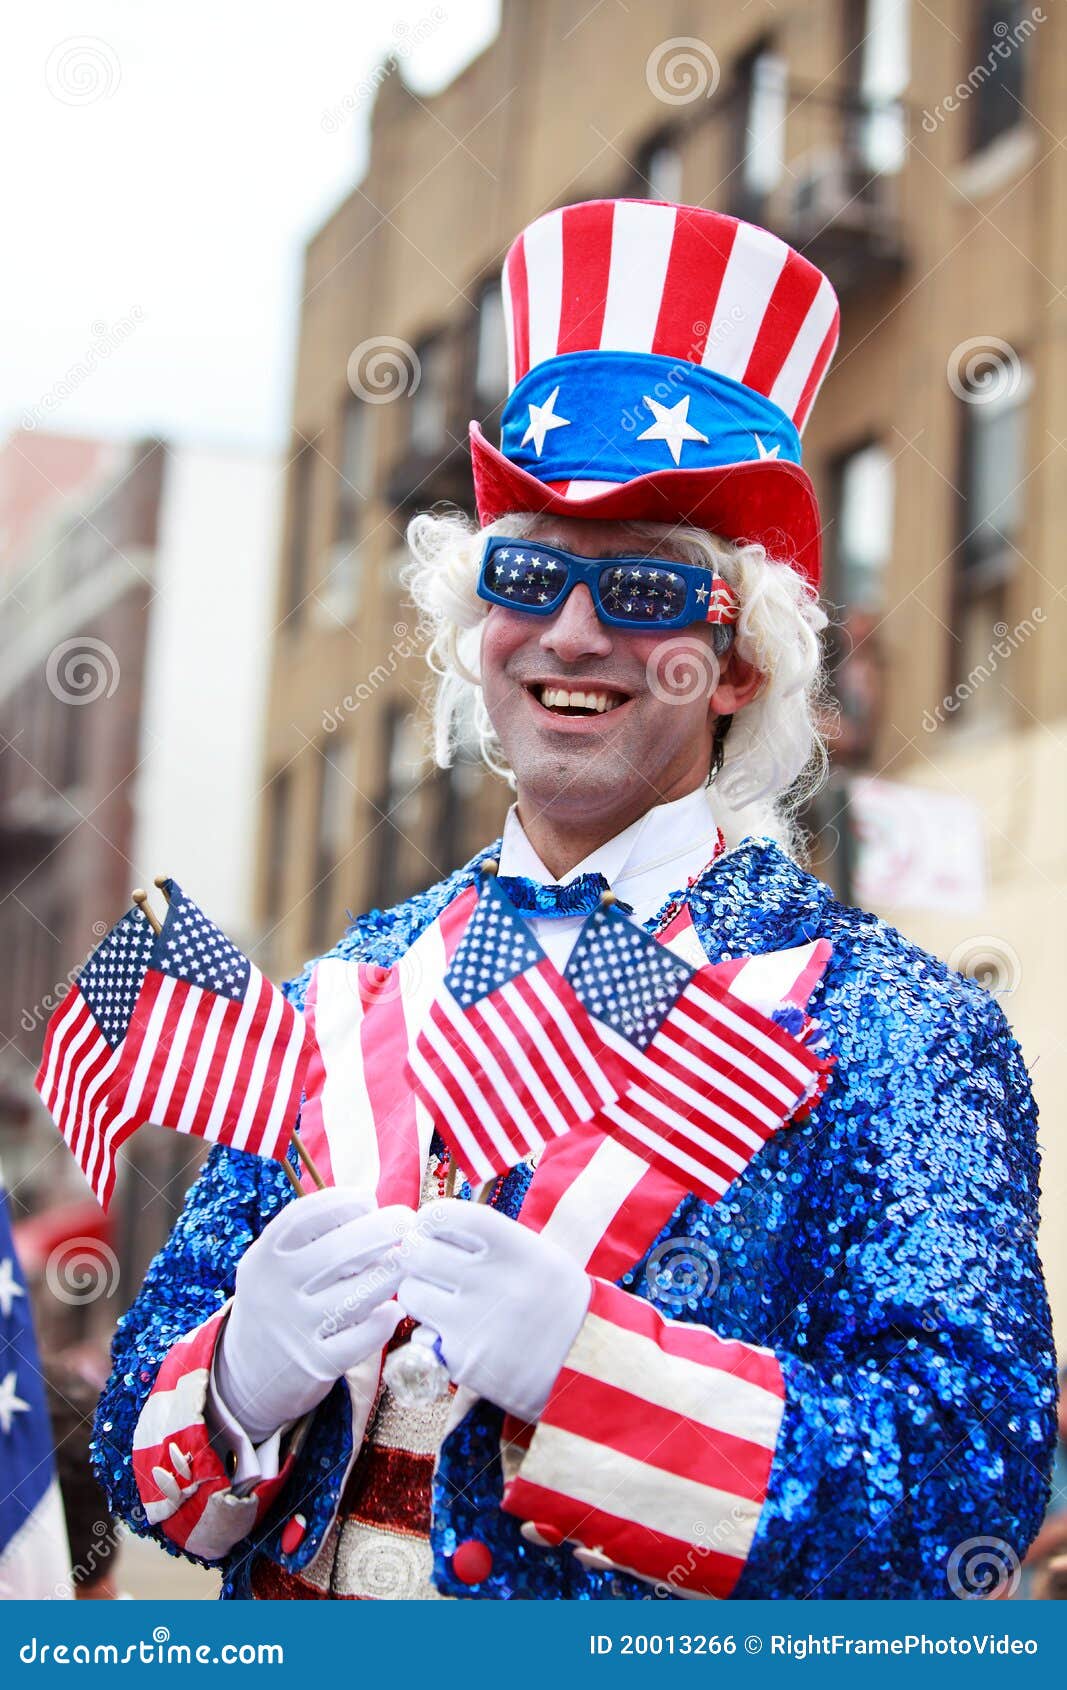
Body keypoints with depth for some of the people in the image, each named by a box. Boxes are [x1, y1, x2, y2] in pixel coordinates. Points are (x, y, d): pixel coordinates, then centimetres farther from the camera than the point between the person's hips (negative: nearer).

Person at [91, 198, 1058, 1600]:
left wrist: (579, 1361, -29)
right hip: (299, 1618, 3)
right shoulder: (343, 999, -1)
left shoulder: (897, 1034, -11)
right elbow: (141, 1447, 0)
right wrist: (247, 1382, -22)